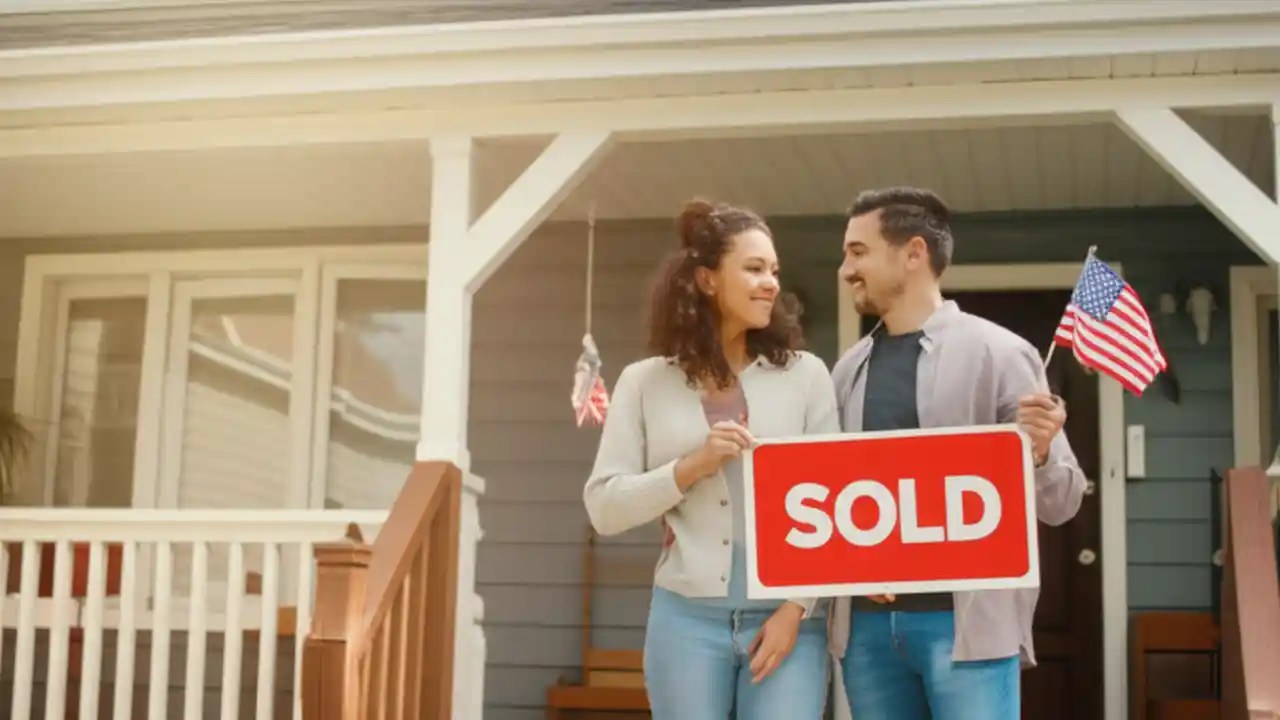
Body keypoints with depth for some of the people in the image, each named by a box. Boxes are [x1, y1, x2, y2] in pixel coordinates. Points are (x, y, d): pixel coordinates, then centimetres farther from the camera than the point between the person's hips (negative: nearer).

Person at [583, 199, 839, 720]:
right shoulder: (645, 382, 5)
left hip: (785, 615, 0)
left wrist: (797, 607, -6)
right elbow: (604, 508, 1)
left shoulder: (804, 374, 4)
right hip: (686, 618, 0)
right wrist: (692, 467, -12)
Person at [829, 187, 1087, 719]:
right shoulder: (849, 370, 13)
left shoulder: (996, 353, -1)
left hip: (966, 622, -5)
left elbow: (1060, 503, -1)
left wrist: (1039, 453, -22)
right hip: (867, 623, 5)